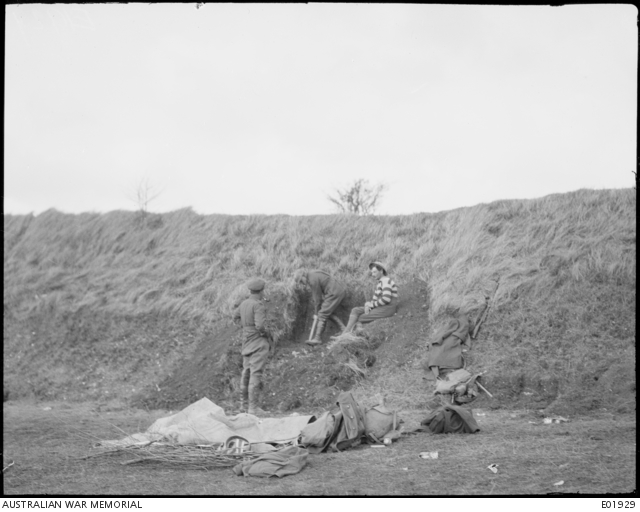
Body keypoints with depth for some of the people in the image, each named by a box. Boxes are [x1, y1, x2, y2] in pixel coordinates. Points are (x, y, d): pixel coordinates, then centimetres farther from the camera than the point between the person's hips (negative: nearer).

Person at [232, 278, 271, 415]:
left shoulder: (244, 303, 7)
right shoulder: (258, 305, -17)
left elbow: (235, 317, 25)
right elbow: (260, 325, -27)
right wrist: (266, 332, -7)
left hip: (247, 342, 8)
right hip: (258, 343, -8)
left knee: (247, 372, 16)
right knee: (256, 374, -9)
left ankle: (245, 403, 27)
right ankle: (253, 406, -11)